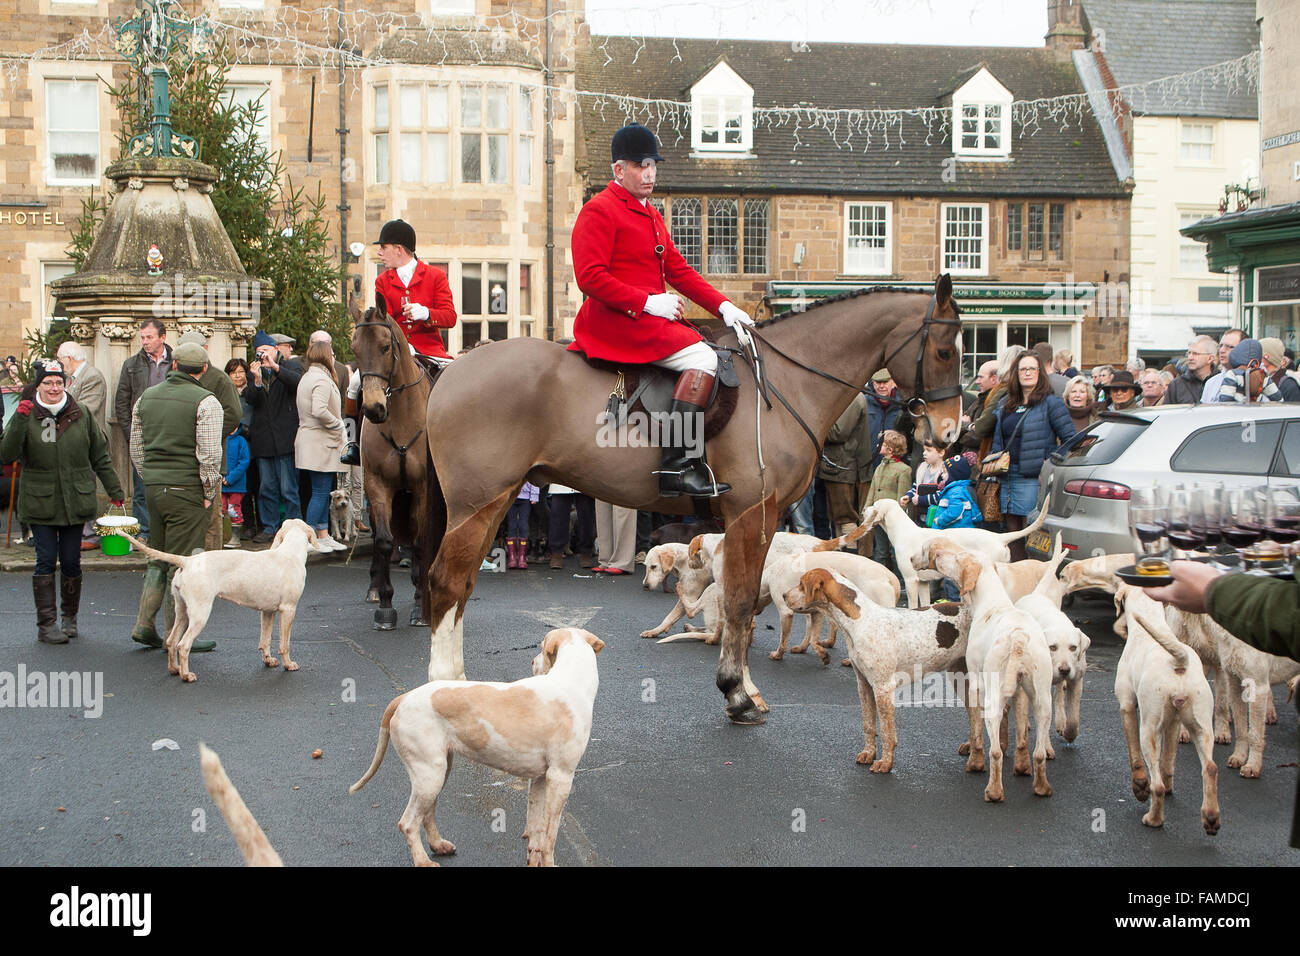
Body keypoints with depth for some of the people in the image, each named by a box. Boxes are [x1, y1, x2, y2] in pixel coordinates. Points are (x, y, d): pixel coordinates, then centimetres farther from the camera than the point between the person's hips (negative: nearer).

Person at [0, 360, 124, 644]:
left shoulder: (82, 416, 5)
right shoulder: (27, 416, -2)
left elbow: (100, 456, 15)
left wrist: (114, 490, 17)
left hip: (75, 501, 2)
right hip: (40, 502, -2)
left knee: (71, 561, 4)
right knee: (46, 561, -5)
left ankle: (70, 618, 20)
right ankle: (46, 623, -1)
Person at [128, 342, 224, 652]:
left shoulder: (147, 397, 11)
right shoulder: (205, 402, -11)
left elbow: (136, 449, 15)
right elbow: (210, 454, -16)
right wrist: (209, 493, -6)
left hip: (154, 488, 7)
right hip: (187, 490, -6)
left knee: (159, 557, 18)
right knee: (182, 564, -1)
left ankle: (144, 625, 16)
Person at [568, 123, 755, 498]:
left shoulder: (651, 215, 23)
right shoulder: (599, 210, -7)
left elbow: (678, 271, 22)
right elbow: (589, 276, -17)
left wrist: (723, 305, 9)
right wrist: (648, 301, -21)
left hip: (650, 314, 10)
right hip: (616, 318, -10)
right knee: (701, 357, -22)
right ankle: (677, 466, -28)